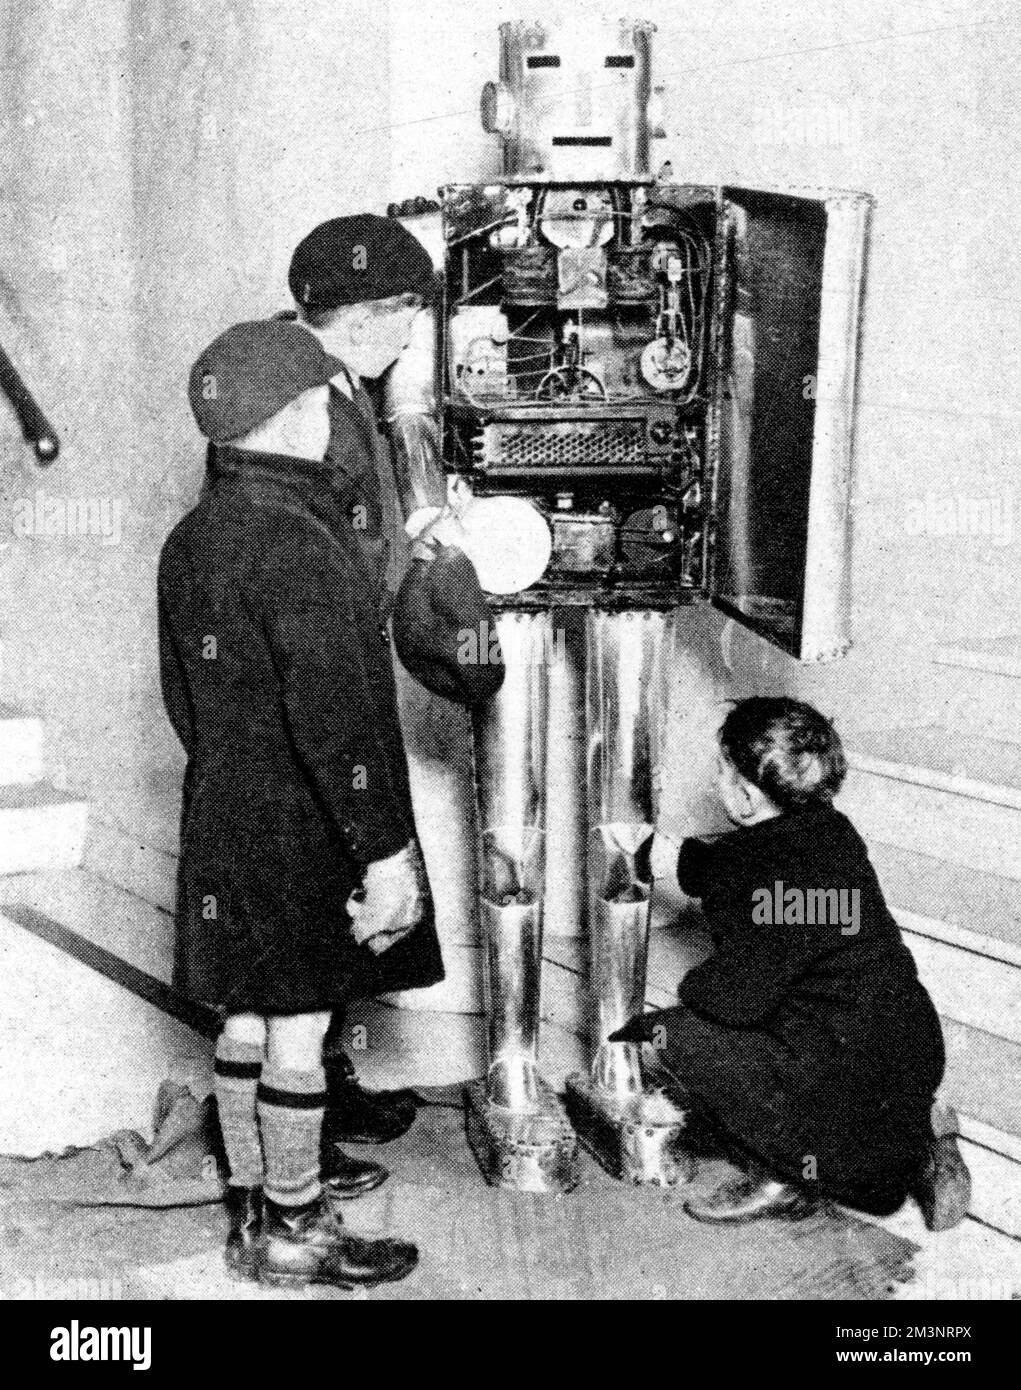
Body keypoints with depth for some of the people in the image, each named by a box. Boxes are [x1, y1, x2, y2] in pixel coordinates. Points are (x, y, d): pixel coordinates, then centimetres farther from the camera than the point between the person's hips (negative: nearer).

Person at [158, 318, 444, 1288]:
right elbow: (334, 714, -25)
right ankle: (289, 1234, 15)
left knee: (248, 1014, 18)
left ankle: (256, 1189, 32)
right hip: (302, 829, -9)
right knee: (299, 1027, 3)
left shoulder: (193, 536, 7)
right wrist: (385, 850, -22)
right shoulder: (298, 541, -21)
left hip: (224, 820, 9)